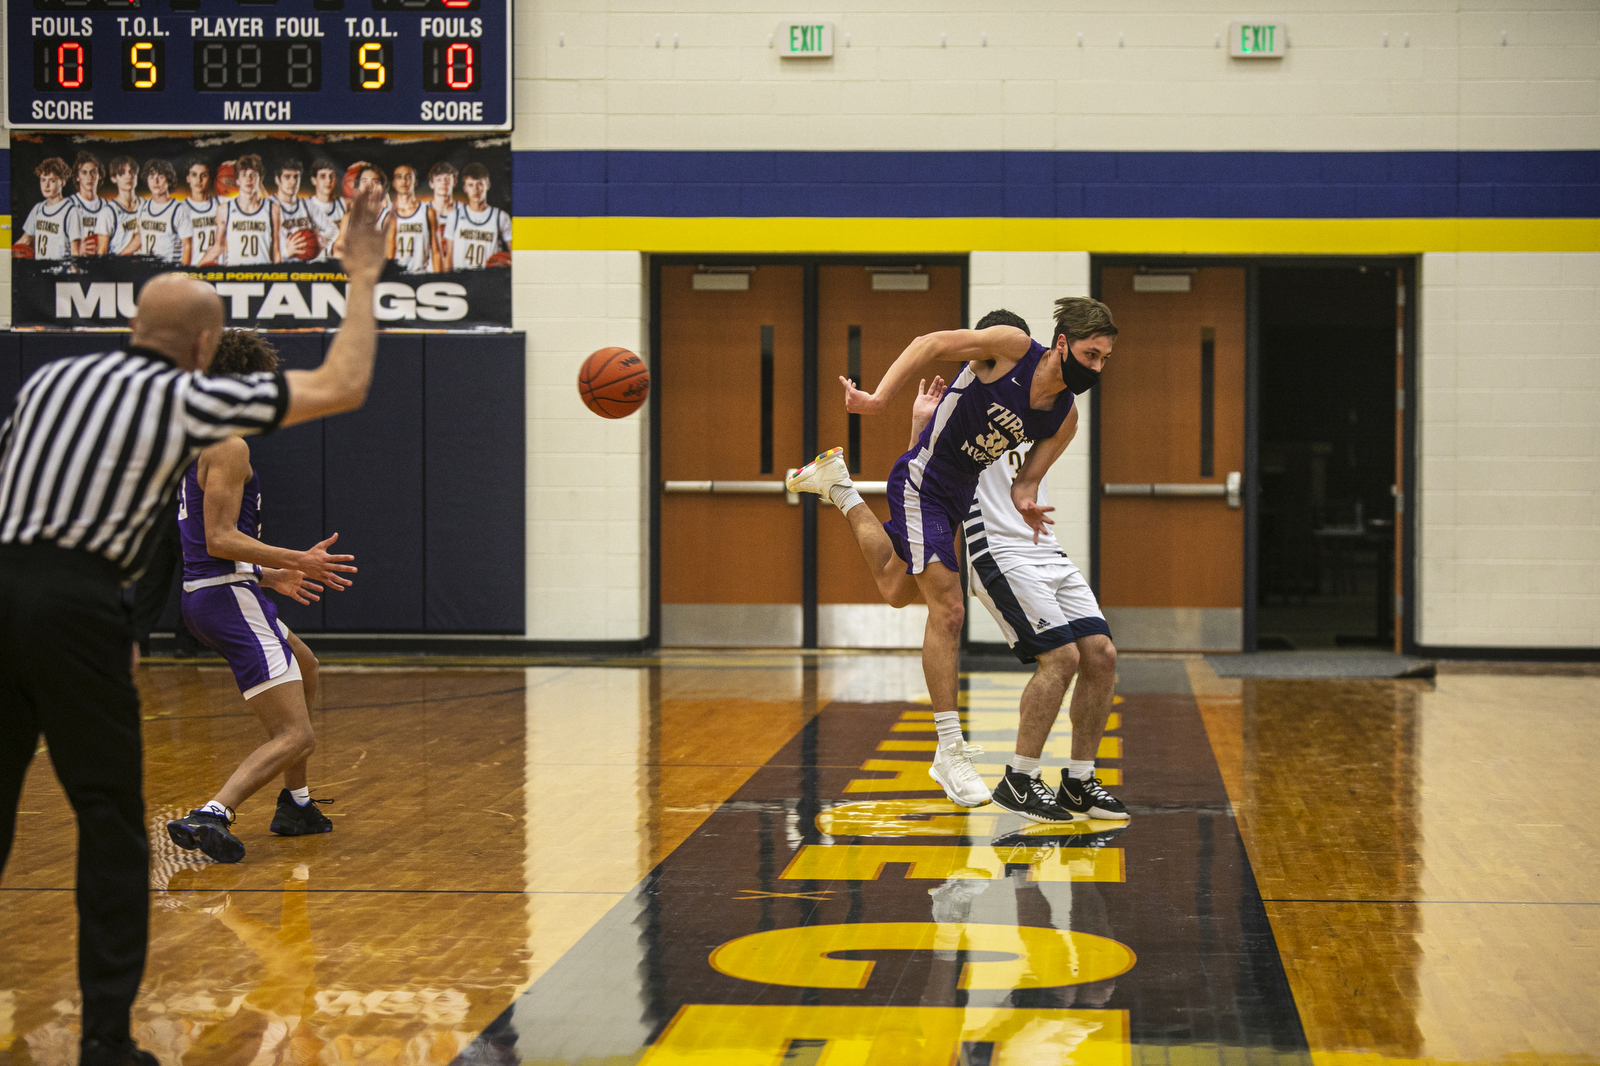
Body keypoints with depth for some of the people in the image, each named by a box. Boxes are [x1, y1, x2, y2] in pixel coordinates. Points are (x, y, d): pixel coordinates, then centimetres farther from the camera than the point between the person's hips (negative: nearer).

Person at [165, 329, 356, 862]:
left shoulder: (200, 444, 18)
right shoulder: (230, 446, -13)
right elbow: (220, 539, -22)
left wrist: (270, 576, 26)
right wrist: (298, 561, -21)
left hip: (206, 593, 11)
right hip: (229, 598, -11)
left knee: (305, 668, 33)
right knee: (296, 736, -15)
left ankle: (295, 804, 36)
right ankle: (210, 816, -31)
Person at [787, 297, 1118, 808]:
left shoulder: (1063, 420, -3)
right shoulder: (1011, 346, -20)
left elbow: (1027, 479, 1)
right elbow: (930, 345, -16)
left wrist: (1025, 503, -23)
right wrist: (879, 397, -26)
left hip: (959, 494, 8)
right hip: (922, 482, -8)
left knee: (896, 590, 27)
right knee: (948, 609, -14)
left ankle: (840, 488, 45)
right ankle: (949, 750, -10)